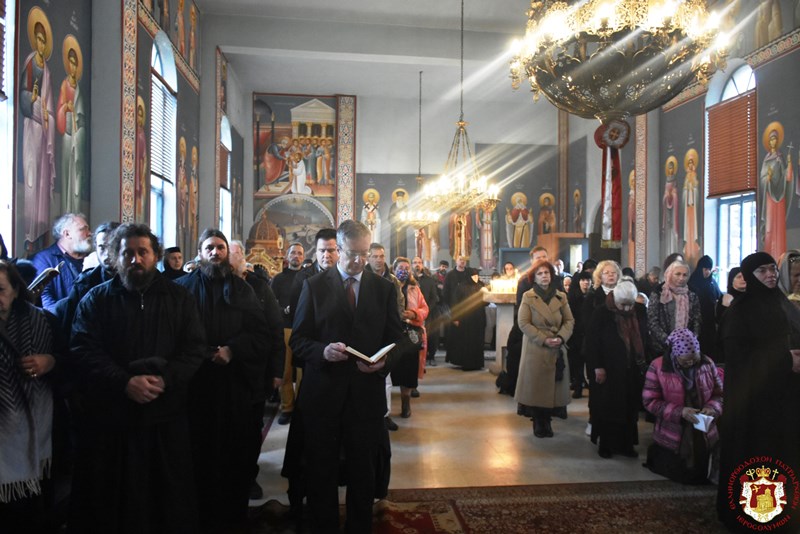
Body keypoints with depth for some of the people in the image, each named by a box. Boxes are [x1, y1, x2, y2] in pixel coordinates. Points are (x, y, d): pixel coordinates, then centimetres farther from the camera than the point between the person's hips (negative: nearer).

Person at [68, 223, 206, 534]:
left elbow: (194, 349, -1)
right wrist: (125, 383, -20)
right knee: (109, 501, 13)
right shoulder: (96, 299, 4)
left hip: (166, 418, 1)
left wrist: (164, 379, -17)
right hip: (109, 419, 0)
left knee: (169, 497, 12)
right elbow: (83, 352, -7)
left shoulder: (179, 298, 6)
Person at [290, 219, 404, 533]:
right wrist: (322, 351, -19)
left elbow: (395, 339, 6)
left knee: (363, 472, 12)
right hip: (323, 392, 0)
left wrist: (384, 361, -15)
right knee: (321, 472, 12)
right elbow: (298, 339, 1)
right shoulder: (314, 287, 3)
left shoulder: (384, 289, 6)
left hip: (367, 392, 1)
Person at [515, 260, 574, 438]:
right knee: (536, 386, 1)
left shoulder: (561, 297, 8)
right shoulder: (528, 297, -1)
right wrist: (544, 339, -15)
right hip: (535, 349, -3)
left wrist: (561, 337, -12)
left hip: (557, 350, 3)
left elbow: (569, 321, 7)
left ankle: (546, 421, 20)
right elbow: (523, 323, -7)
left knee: (554, 386, 5)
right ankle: (539, 424, 16)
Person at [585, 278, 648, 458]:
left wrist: (644, 361, 8)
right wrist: (597, 367, -13)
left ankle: (626, 444, 24)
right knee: (606, 408, 6)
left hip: (631, 371, 4)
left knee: (629, 408, 11)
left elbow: (644, 338, 10)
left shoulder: (639, 312, 0)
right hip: (608, 370, -4)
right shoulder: (601, 313, -12)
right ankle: (605, 444, 20)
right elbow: (592, 341, -11)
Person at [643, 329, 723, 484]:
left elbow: (720, 393, 4)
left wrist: (712, 407, -19)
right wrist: (679, 412, -26)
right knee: (677, 475, 12)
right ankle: (657, 453, 37)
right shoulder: (658, 367, -17)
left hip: (704, 436, 3)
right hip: (672, 438, -3)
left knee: (701, 475, 17)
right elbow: (650, 401, -15)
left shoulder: (707, 364, -7)